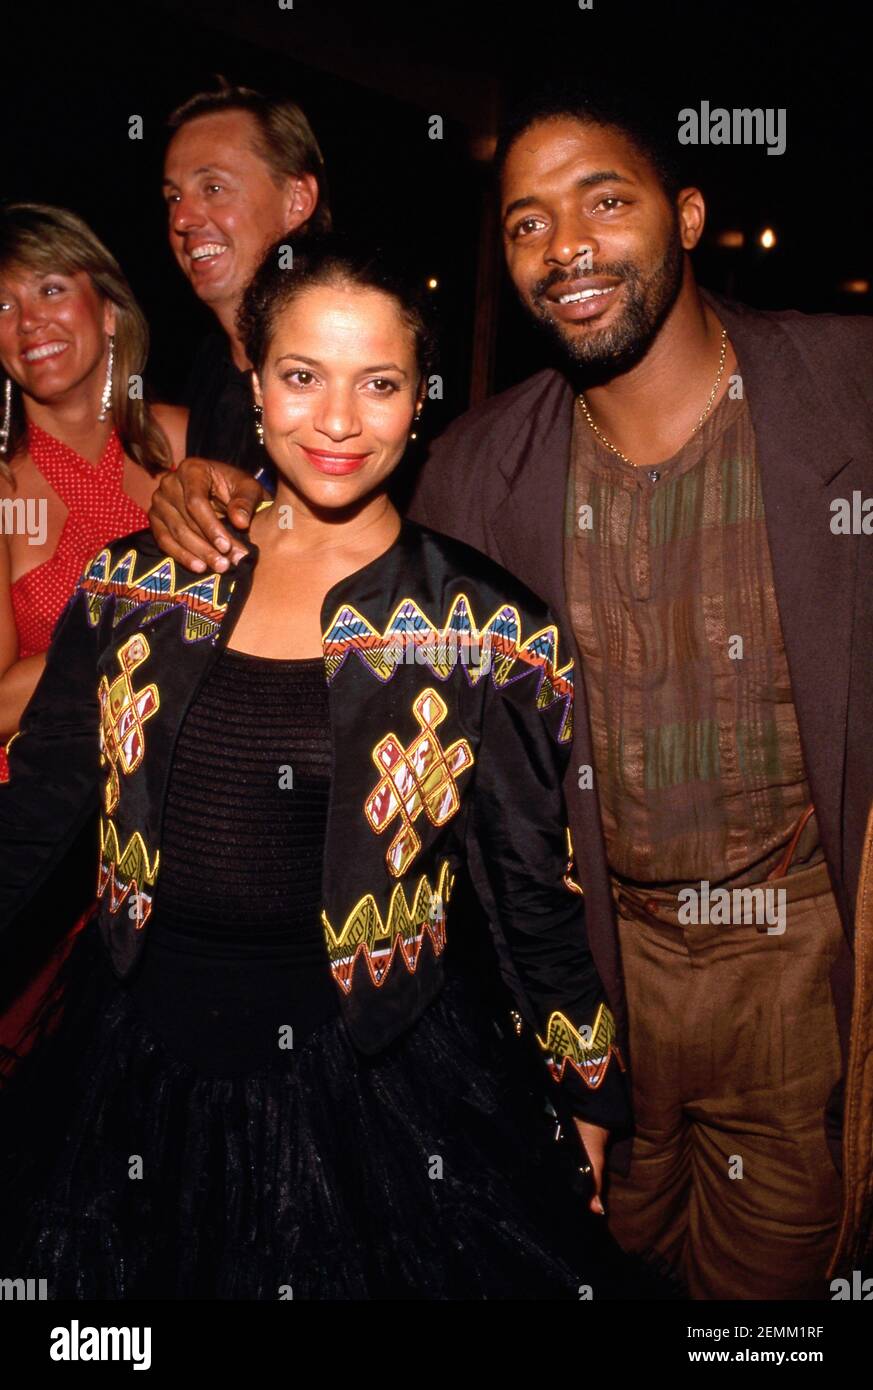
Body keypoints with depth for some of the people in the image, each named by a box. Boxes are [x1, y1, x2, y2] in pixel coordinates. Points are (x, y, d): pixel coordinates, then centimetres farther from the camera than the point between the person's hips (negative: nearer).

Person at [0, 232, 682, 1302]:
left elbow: (533, 892, -2)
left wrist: (593, 1100, 5)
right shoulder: (134, 586, -3)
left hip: (372, 1080, -2)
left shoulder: (489, 631, -10)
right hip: (136, 1067, 3)